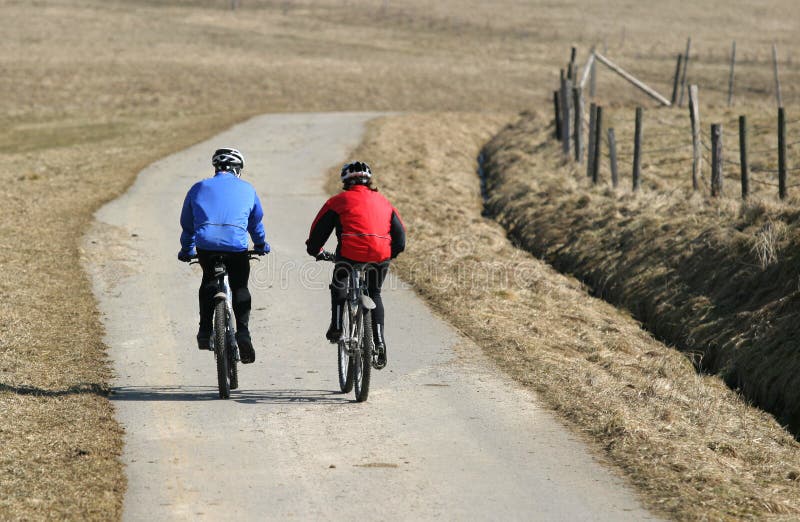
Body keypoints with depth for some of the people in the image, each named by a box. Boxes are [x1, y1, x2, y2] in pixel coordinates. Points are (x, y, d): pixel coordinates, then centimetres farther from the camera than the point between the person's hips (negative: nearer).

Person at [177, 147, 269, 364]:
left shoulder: (199, 188, 20)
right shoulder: (246, 189, 20)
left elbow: (187, 224, 28)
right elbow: (256, 220, 33)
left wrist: (186, 250, 43)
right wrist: (261, 245, 50)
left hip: (206, 246, 1)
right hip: (236, 247, -1)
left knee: (209, 281, 27)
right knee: (240, 289, 17)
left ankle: (205, 332, 20)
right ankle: (243, 333, -1)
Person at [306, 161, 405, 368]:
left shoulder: (339, 201, 12)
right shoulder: (383, 202, 22)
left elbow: (319, 230, 13)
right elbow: (400, 235, 21)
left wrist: (316, 251, 32)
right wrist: (389, 254, 38)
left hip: (350, 253, -3)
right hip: (380, 256, 3)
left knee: (339, 285, 27)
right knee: (374, 294, 24)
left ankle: (337, 326, 12)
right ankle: (379, 342, 13)